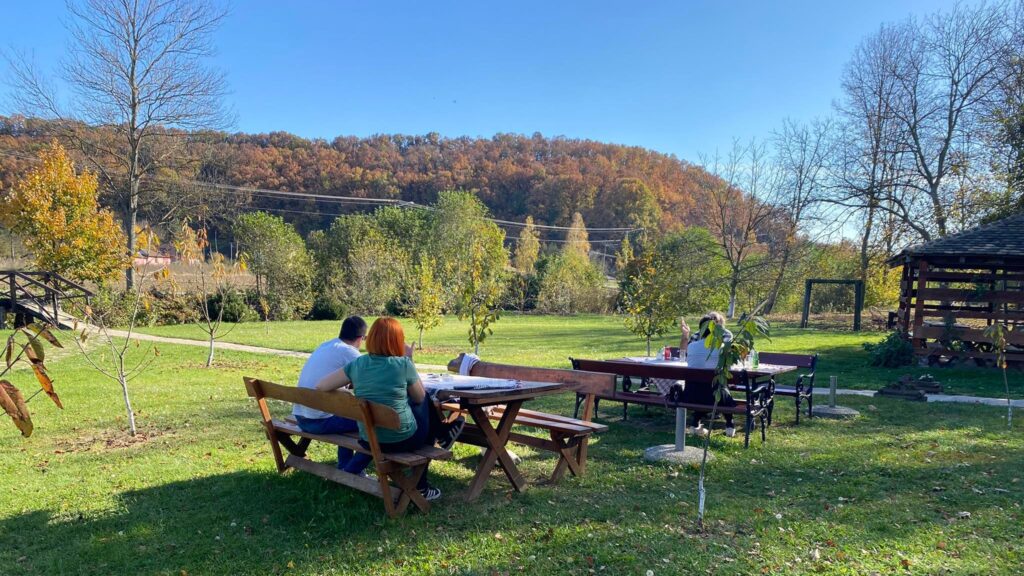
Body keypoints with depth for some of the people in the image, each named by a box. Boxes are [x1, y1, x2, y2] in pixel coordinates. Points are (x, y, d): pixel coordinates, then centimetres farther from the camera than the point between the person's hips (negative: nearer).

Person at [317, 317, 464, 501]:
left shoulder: (357, 364, -5)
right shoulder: (403, 364, -15)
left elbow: (321, 387, -1)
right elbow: (420, 397, 0)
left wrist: (357, 392, 9)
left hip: (368, 441, 4)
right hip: (403, 440, -4)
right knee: (425, 404, 25)